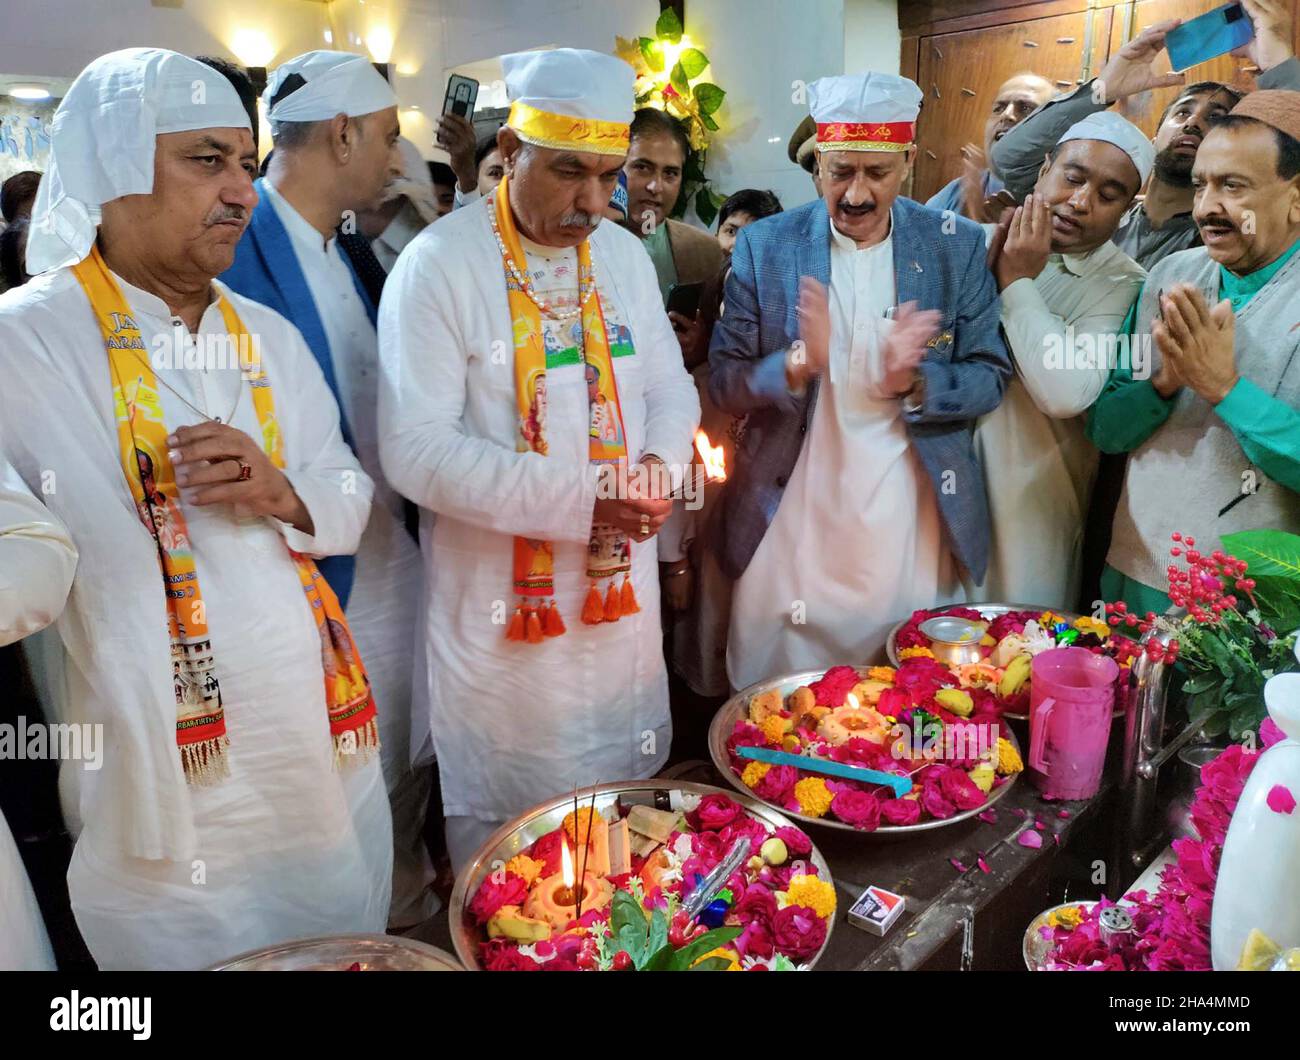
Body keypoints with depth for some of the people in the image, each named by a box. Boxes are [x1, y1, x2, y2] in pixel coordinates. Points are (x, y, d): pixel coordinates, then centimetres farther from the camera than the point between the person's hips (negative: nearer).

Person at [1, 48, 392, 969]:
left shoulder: (269, 336, 9)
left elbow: (351, 495, 9)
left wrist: (284, 494, -10)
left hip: (330, 756, 5)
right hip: (167, 784, -5)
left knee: (353, 947, 19)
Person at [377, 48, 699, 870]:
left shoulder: (624, 254, 5)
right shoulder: (440, 264, -13)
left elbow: (671, 386, 12)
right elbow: (416, 449, -18)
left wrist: (660, 465, -11)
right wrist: (578, 499, -24)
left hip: (622, 584, 6)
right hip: (502, 603, -5)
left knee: (628, 791, 20)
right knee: (502, 810, 10)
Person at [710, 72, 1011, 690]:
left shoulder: (958, 247, 2)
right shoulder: (764, 246, -1)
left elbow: (991, 377, 2)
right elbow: (723, 385, -2)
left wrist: (915, 383, -19)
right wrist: (798, 364, -22)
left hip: (913, 524, 1)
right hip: (789, 519, 0)